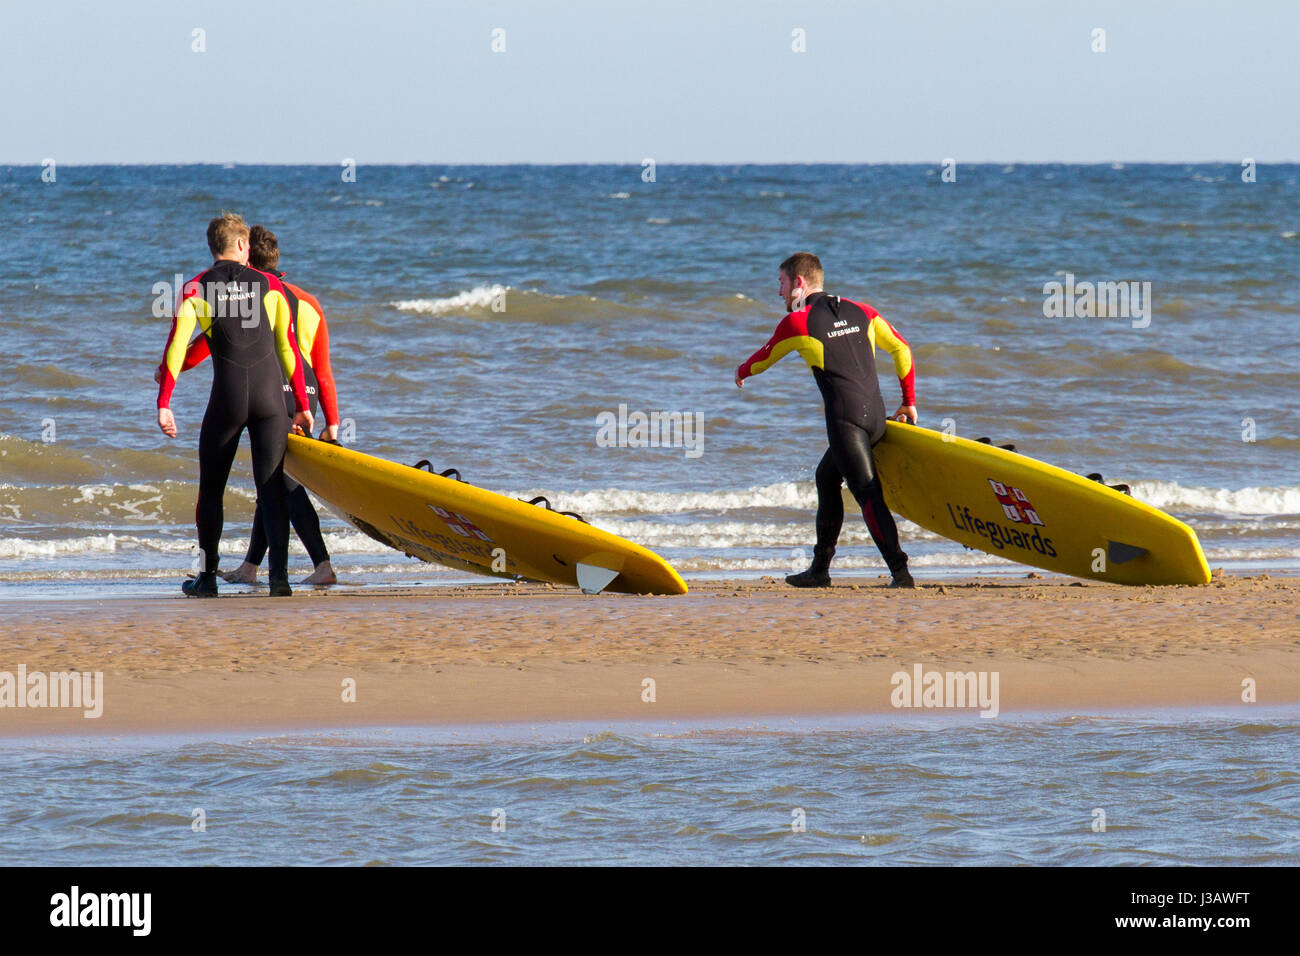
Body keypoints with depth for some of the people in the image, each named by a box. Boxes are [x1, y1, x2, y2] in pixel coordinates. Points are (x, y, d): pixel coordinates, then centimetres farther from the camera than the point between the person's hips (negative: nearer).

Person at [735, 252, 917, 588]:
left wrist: (742, 371, 42)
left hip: (845, 418, -7)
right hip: (876, 415, 7)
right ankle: (820, 570, 27)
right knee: (827, 477, 23)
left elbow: (763, 359, 19)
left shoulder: (797, 322, 2)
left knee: (868, 494, -14)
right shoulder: (861, 312, 17)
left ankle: (900, 570, -27)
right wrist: (909, 402, 28)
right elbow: (902, 349, 21)